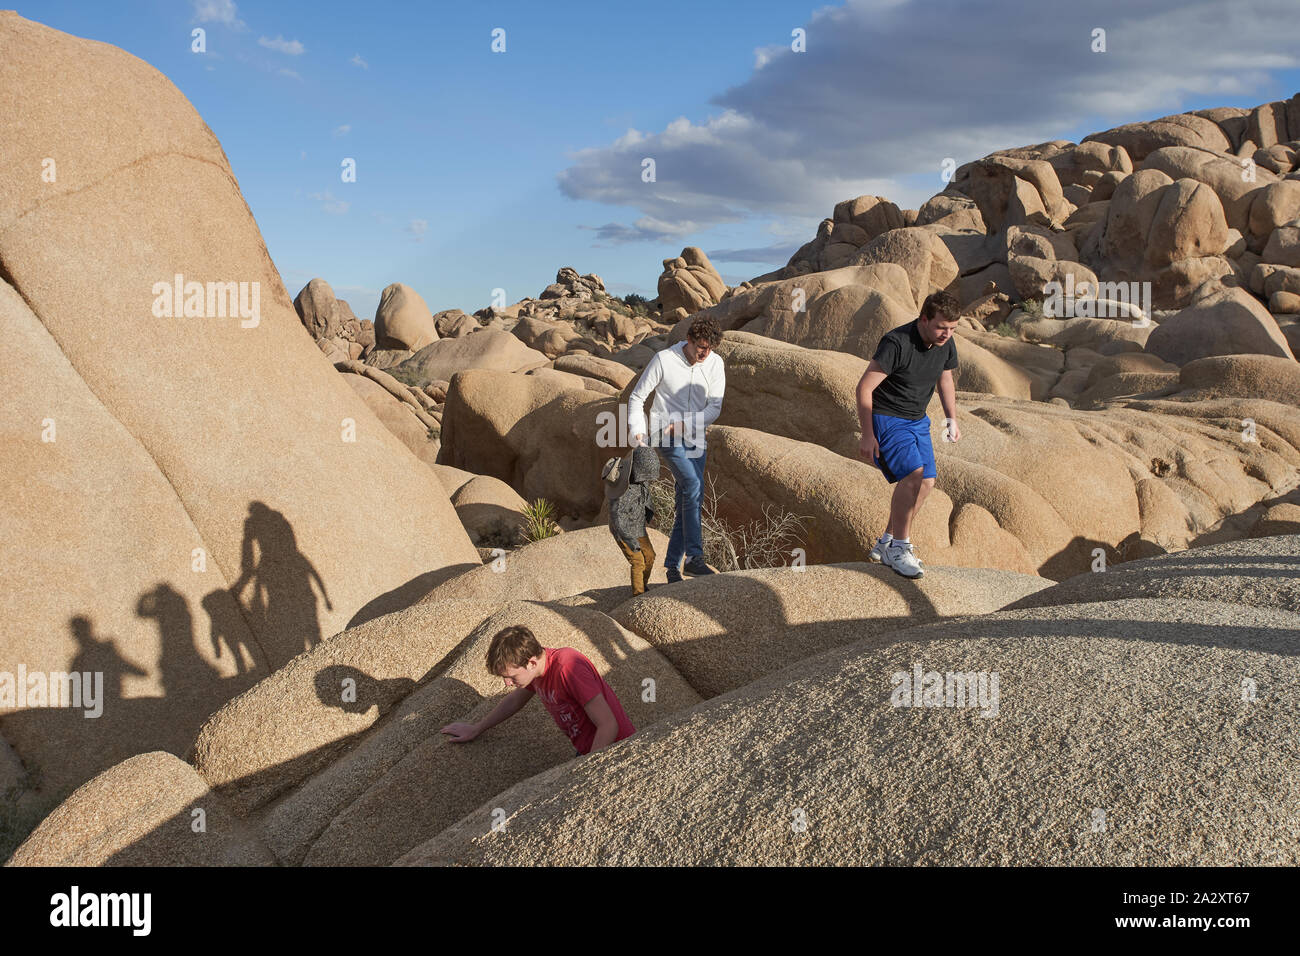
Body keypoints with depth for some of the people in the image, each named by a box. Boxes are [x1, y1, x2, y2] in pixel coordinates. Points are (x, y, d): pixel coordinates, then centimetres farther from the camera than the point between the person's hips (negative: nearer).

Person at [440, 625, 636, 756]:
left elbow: (609, 726, -28)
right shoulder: (536, 663, -1)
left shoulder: (569, 668, -28)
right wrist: (476, 729, 29)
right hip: (586, 750, 9)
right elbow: (515, 699, 23)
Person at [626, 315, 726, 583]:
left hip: (695, 439, 5)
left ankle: (673, 565, 13)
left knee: (687, 501, 3)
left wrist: (686, 424, -16)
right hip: (664, 434, -4)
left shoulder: (715, 363, -2)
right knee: (692, 485, -25)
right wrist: (637, 432, -13)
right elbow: (637, 397, -3)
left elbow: (715, 407, -2)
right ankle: (694, 558, -24)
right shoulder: (664, 360, -12)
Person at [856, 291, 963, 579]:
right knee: (913, 474, -24)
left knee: (926, 482, 3)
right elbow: (864, 388, -22)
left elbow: (945, 379, 19)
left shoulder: (946, 345, -3)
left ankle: (886, 544, 16)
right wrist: (867, 435, -21)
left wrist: (952, 418, 13)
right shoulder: (896, 343, -25)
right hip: (886, 419, -8)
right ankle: (899, 546, -10)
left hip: (918, 421, 8)